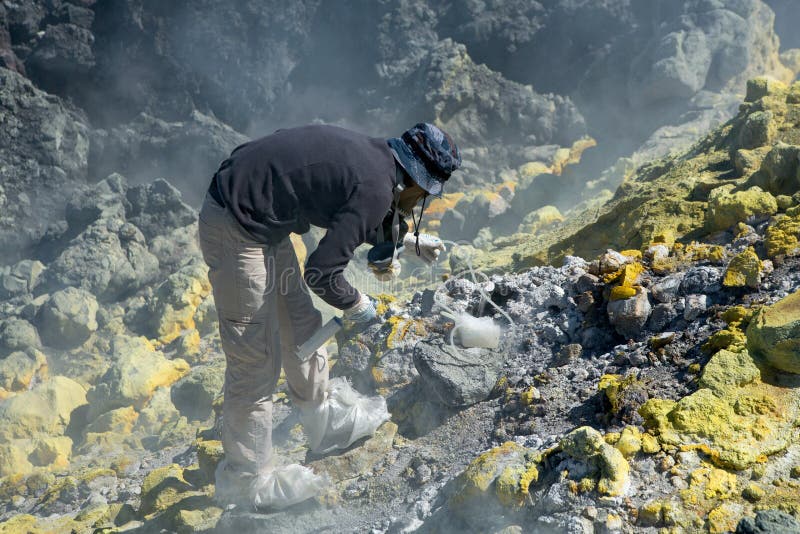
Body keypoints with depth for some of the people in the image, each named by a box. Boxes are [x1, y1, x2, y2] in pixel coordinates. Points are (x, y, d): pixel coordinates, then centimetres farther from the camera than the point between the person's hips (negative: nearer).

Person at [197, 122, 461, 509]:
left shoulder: (369, 153, 5)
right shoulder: (375, 190, -21)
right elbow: (321, 273, -20)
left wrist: (405, 238, 25)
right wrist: (357, 306, -2)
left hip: (260, 218, 10)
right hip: (236, 232, -10)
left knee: (300, 325, 22)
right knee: (255, 359, 2)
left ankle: (324, 419, 41)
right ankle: (247, 478, 19)